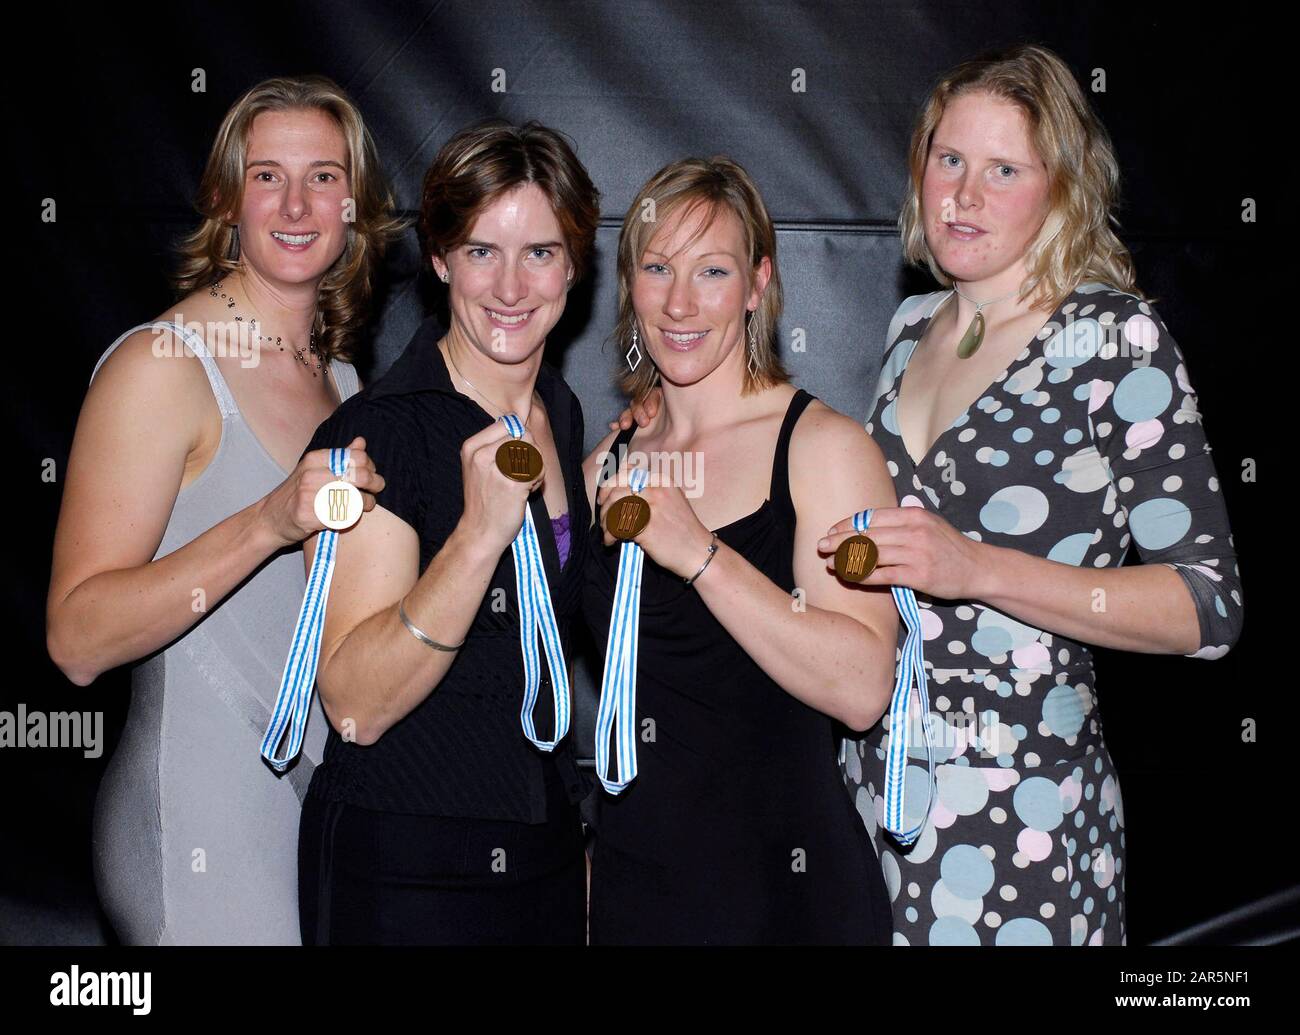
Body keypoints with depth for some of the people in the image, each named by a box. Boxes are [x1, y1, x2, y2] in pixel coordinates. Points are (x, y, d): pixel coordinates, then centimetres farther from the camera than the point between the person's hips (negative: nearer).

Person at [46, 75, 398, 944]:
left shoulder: (339, 376, 12)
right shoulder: (161, 364, -12)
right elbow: (78, 638, -20)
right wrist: (270, 523, -29)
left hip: (327, 801, 7)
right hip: (200, 812, -7)